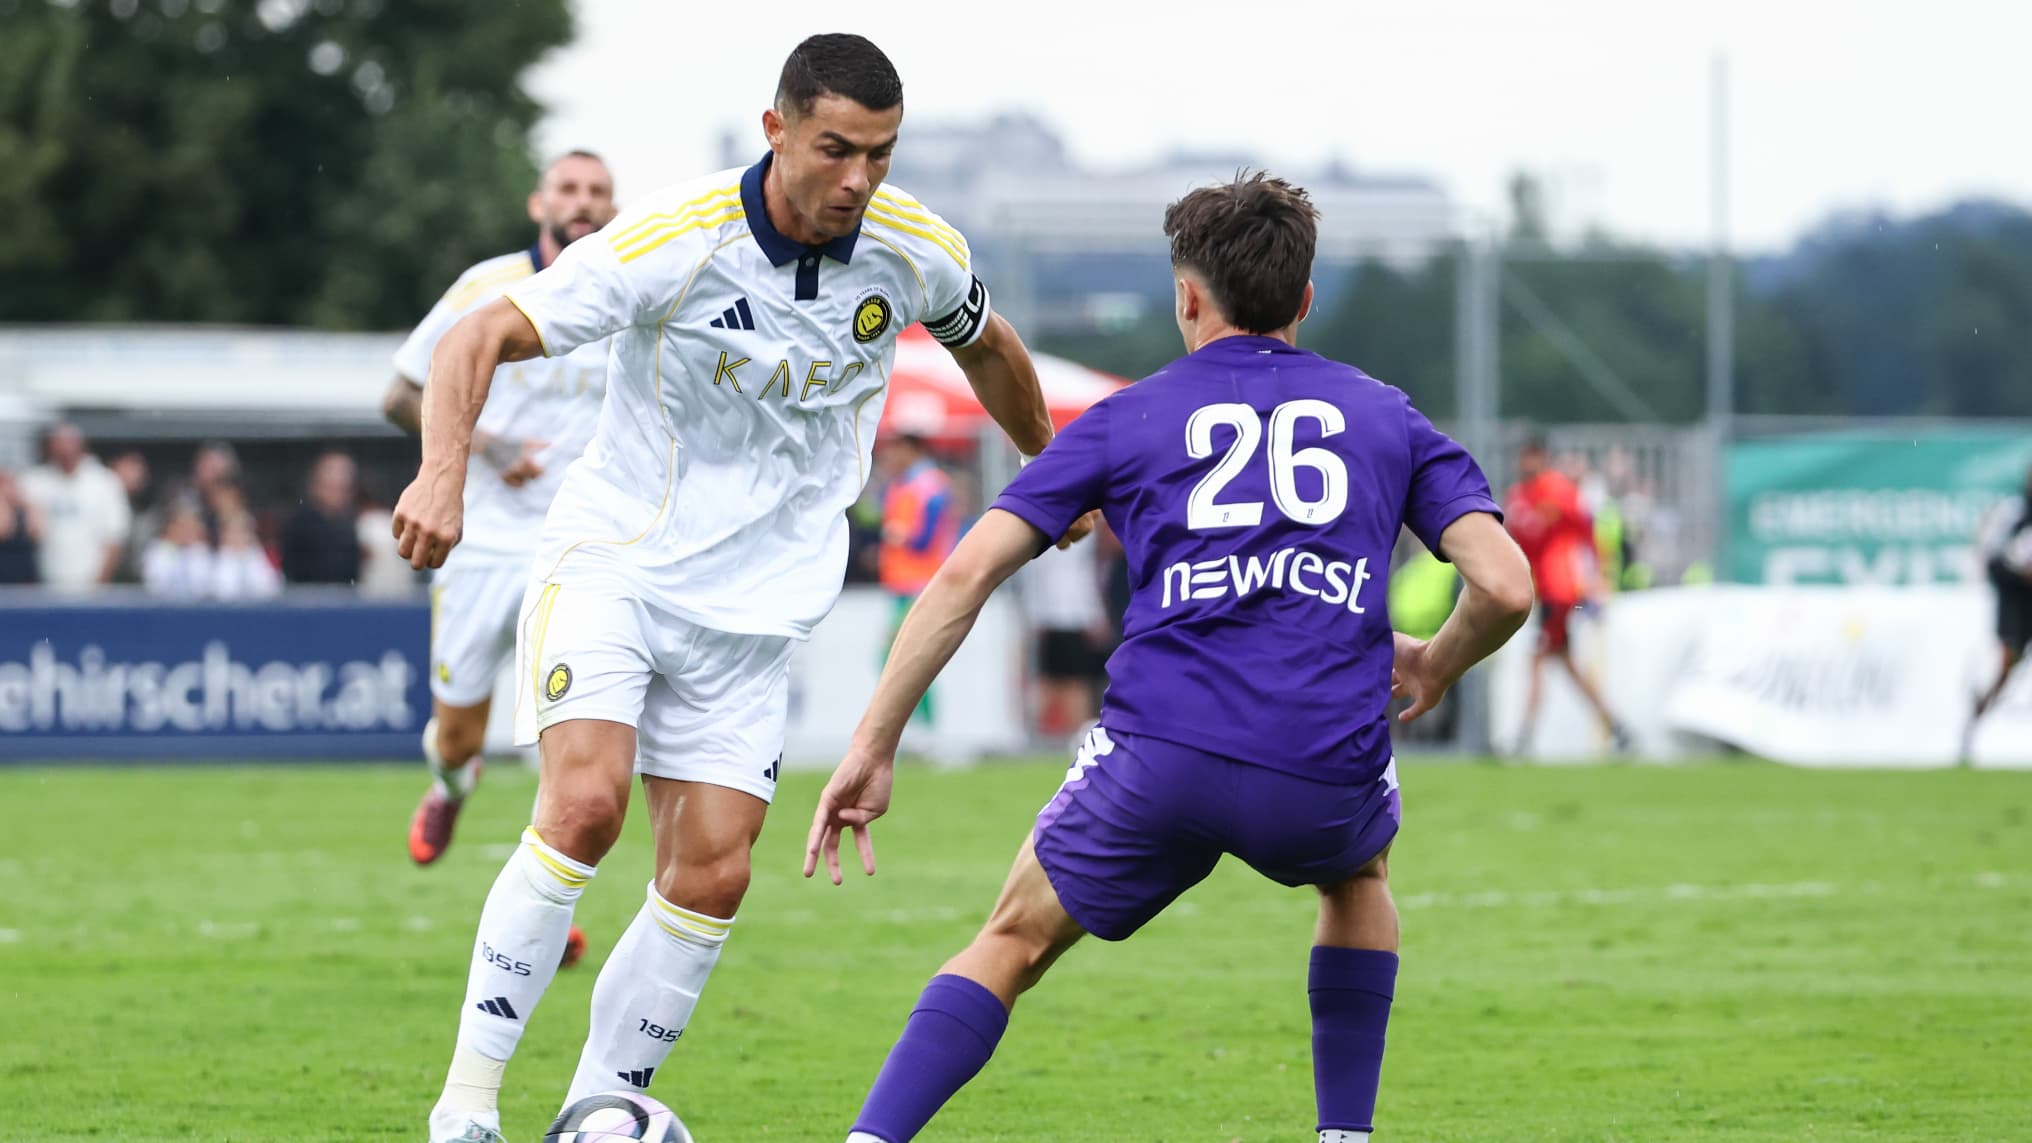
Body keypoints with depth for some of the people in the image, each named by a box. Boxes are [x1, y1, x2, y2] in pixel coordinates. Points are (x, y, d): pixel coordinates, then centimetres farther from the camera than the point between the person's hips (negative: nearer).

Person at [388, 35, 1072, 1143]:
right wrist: (443, 473, -36)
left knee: (711, 877, -5)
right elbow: (478, 338, -20)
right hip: (610, 563, -4)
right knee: (583, 805, -24)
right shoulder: (676, 239, -19)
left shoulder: (919, 252, -6)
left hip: (752, 609, 4)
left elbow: (986, 348, 18)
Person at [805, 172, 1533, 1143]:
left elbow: (966, 572, 9)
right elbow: (1505, 587, 9)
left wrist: (873, 748, 12)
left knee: (1017, 940, 19)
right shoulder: (1384, 416, 20)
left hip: (1158, 761, -1)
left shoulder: (1127, 418, 18)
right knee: (1358, 875, 37)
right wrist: (1438, 665, 31)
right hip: (1327, 770, 1)